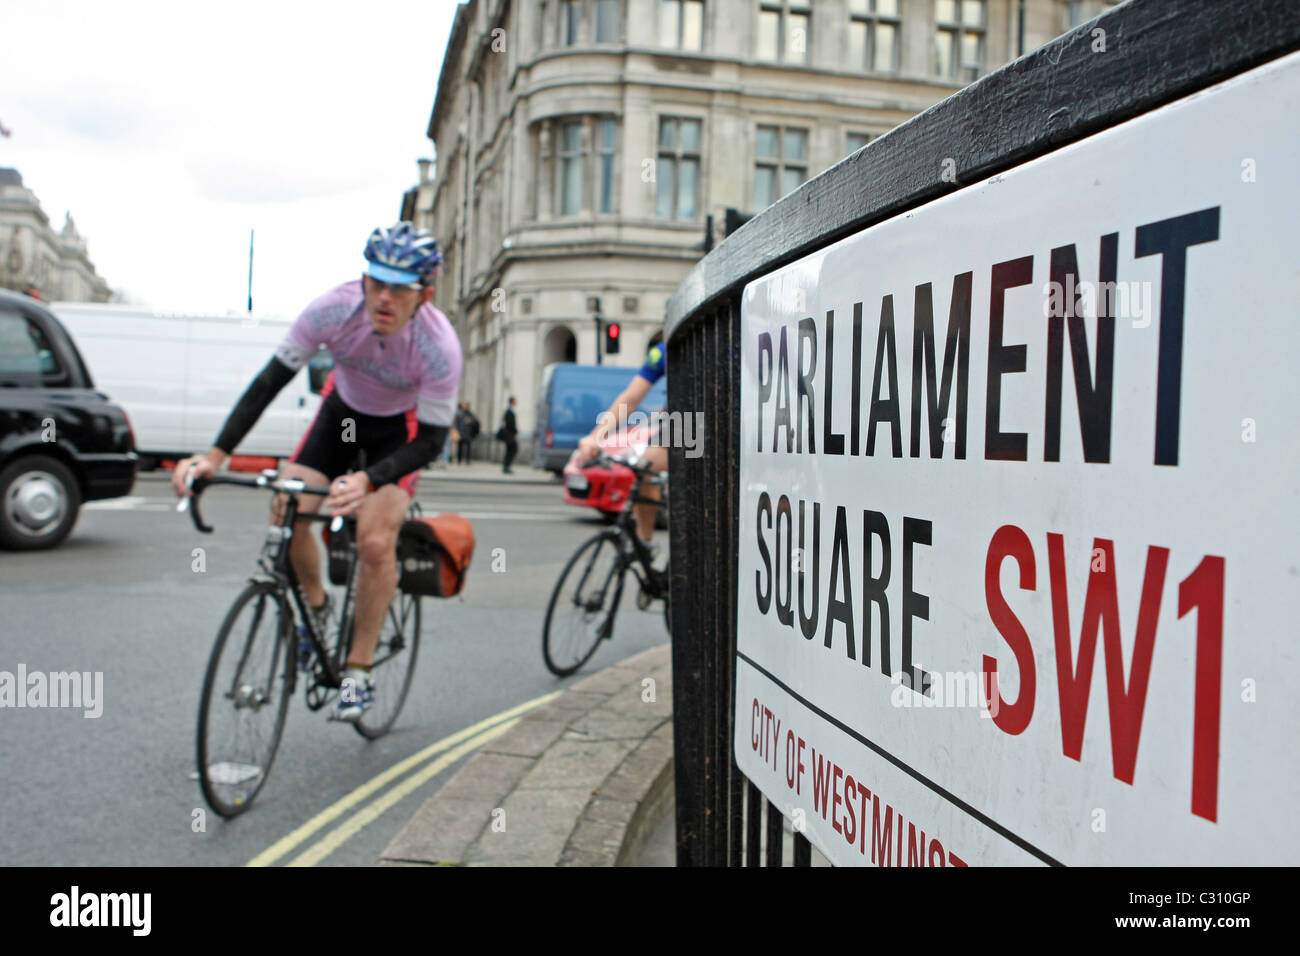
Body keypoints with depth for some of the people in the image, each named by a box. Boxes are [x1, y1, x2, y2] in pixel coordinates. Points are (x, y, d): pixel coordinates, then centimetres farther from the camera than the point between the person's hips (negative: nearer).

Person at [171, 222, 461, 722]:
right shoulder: (333, 310, -29)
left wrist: (368, 481, -47)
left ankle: (359, 672, -2)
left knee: (375, 541, -20)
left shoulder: (438, 346, -34)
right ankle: (315, 605, 17)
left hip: (402, 426, -3)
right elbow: (270, 381, -23)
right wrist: (216, 454, -31)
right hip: (343, 408, 3)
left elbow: (430, 439, -30)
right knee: (287, 513, -14)